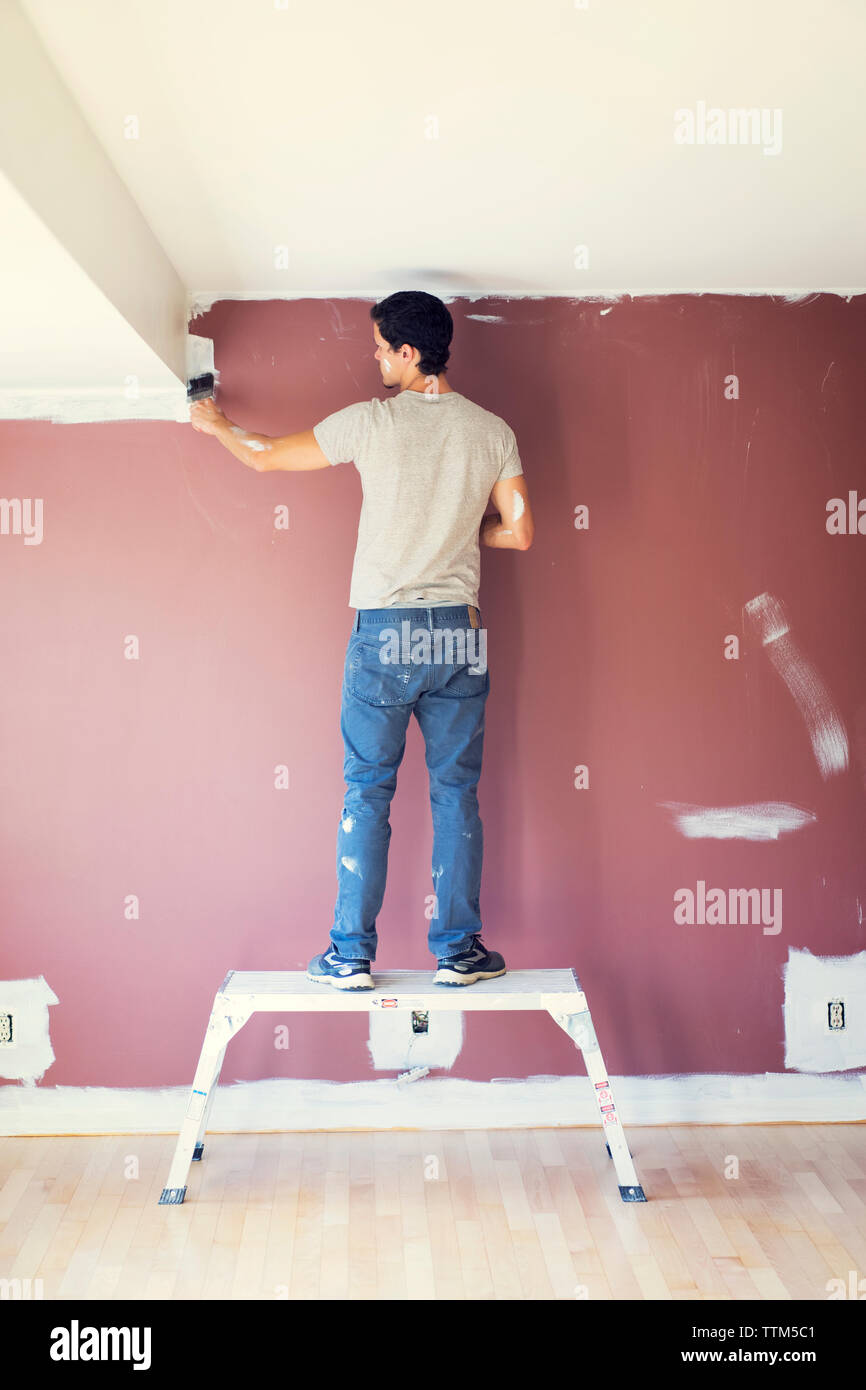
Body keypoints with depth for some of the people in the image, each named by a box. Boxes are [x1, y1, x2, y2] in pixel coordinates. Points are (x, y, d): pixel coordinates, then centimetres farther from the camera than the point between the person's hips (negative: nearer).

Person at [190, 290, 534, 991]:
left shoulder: (371, 422, -4)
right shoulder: (493, 431, 3)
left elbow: (266, 456, 6)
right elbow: (519, 532, 3)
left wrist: (216, 424, 26)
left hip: (383, 631, -2)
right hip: (459, 634, 2)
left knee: (367, 794, 6)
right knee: (456, 794, 9)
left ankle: (351, 955, 11)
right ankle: (458, 950, 14)